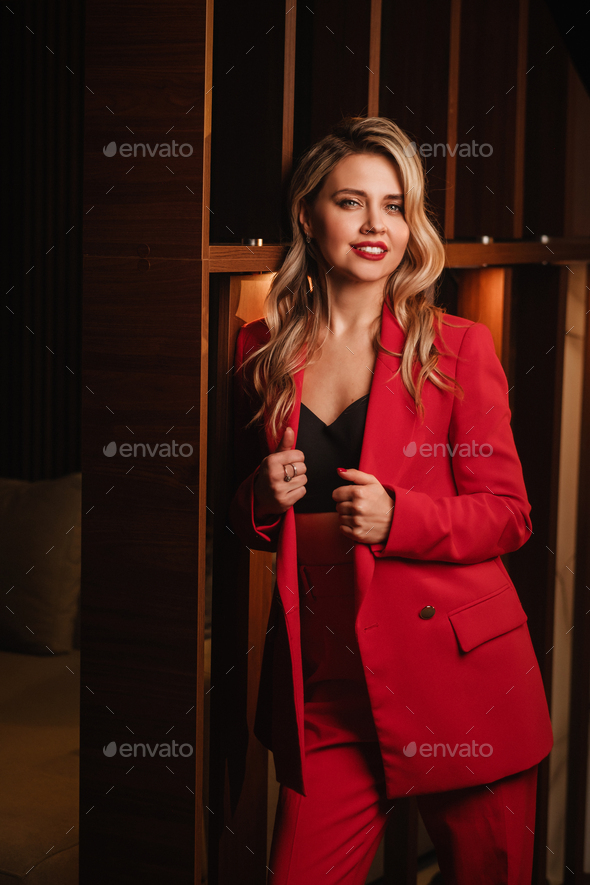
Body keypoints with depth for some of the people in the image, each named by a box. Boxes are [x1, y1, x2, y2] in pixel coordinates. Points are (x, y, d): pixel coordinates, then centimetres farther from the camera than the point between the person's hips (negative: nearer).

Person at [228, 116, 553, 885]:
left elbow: (509, 515, -1)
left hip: (459, 675, -2)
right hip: (325, 682, 2)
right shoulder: (261, 350, 8)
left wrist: (396, 518, -17)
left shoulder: (457, 345, -1)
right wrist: (262, 499, -5)